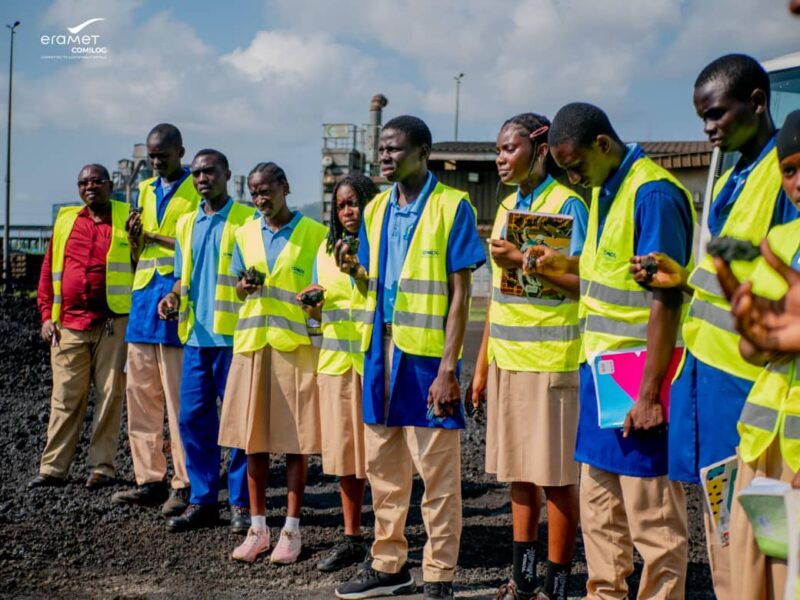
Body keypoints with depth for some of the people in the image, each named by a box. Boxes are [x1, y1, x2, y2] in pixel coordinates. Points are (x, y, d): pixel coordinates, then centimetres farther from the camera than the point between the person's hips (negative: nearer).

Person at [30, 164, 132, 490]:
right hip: (68, 325, 2)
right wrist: (46, 314, 7)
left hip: (113, 323, -2)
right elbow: (48, 270, 15)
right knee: (65, 397, 3)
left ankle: (101, 467, 8)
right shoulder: (65, 220, 14)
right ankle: (53, 468, 8)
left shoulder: (128, 218, 5)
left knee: (110, 395, 1)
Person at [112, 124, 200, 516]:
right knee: (140, 392, 5)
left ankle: (184, 484, -2)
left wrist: (159, 238, -12)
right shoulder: (145, 190, 19)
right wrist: (134, 235, 1)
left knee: (180, 397, -7)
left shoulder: (197, 190, 0)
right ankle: (150, 480, 12)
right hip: (144, 296, 7)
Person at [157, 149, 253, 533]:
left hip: (233, 336, -5)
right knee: (193, 418, 6)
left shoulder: (246, 220, -2)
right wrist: (172, 297, 3)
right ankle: (202, 501, 16)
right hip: (195, 335, 6)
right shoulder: (186, 224, 16)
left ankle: (241, 503, 9)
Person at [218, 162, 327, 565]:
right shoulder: (245, 234, 11)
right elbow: (237, 287, 18)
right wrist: (243, 287, -5)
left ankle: (291, 530, 10)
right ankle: (258, 527, 17)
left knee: (295, 440, 0)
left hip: (297, 344, -4)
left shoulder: (314, 233, -1)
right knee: (253, 438, 6)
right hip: (252, 342, 4)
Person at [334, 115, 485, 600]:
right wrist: (355, 270, -2)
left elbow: (460, 294, -10)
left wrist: (448, 368, -16)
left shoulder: (452, 207, -6)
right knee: (384, 467, 13)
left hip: (428, 353, -6)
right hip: (381, 348, 7)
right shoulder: (376, 210, 12)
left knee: (438, 473, 1)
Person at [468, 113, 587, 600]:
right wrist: (482, 363, 15)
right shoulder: (507, 207, 15)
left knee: (556, 475, -2)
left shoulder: (567, 204, -6)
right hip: (507, 358, 7)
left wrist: (521, 258, -16)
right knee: (518, 469, 12)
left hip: (550, 359, -7)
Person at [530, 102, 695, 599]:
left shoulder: (653, 194, -16)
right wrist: (564, 264, 5)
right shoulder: (605, 191, 13)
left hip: (639, 376, -9)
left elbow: (665, 299, -20)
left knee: (652, 517, 0)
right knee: (600, 507, 16)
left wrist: (649, 394, -21)